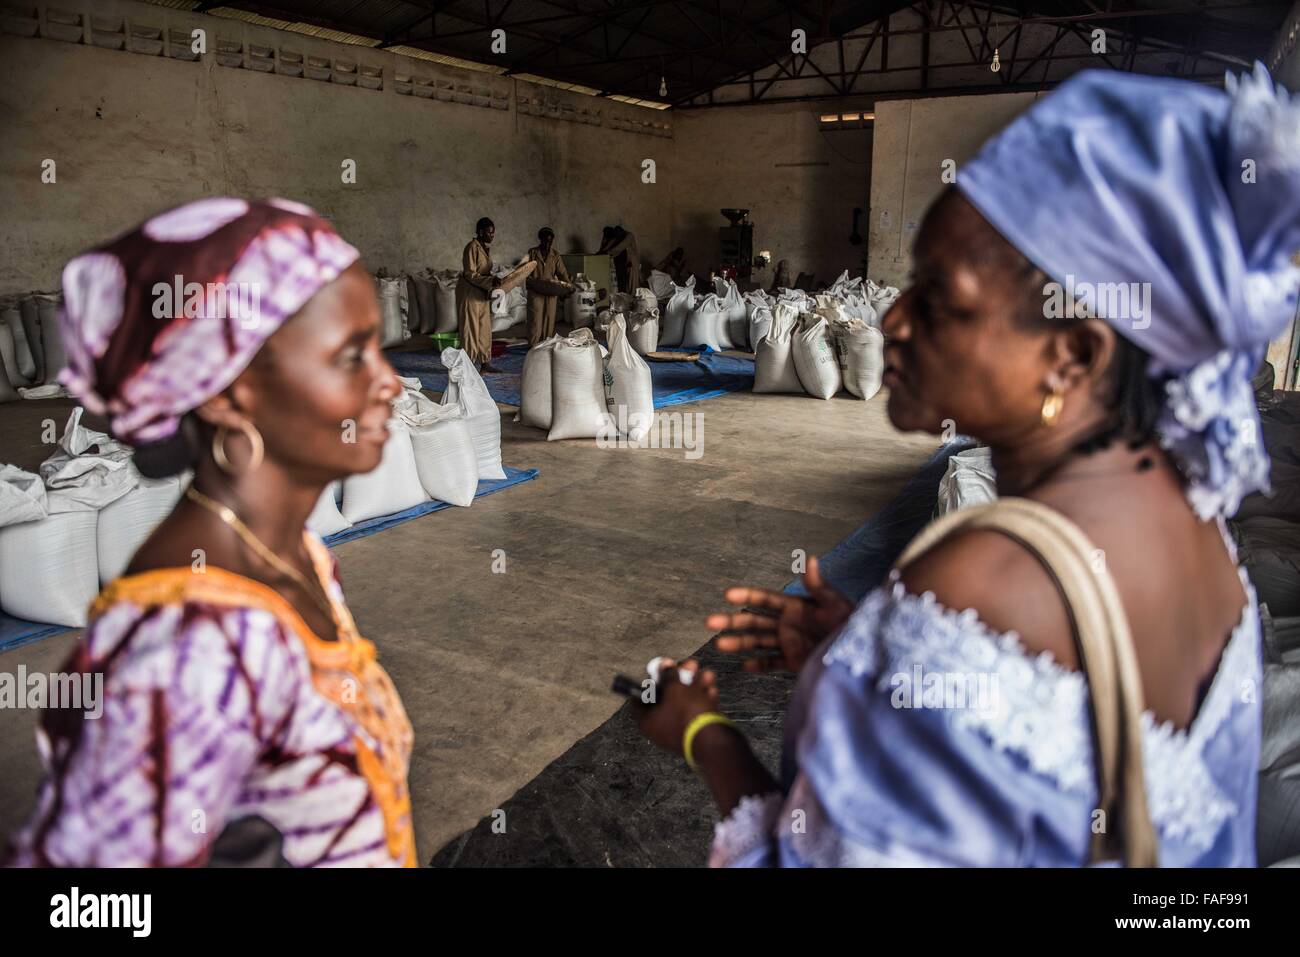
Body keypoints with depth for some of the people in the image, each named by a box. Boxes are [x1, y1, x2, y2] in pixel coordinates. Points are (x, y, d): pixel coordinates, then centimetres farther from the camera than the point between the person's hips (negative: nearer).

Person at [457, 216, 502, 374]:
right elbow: (470, 274, -22)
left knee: (485, 328, 10)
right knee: (471, 329, -4)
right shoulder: (472, 247, -17)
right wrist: (490, 281, -29)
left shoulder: (484, 247, 11)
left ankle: (485, 363, 16)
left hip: (482, 294, 9)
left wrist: (494, 280, 3)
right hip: (469, 293, -9)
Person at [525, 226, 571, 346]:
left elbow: (562, 272, 7)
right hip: (535, 291, -3)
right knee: (535, 319, -7)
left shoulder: (555, 255, 8)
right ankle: (533, 347, -4)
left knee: (549, 319, 5)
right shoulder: (532, 252, 1)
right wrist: (534, 282, -16)